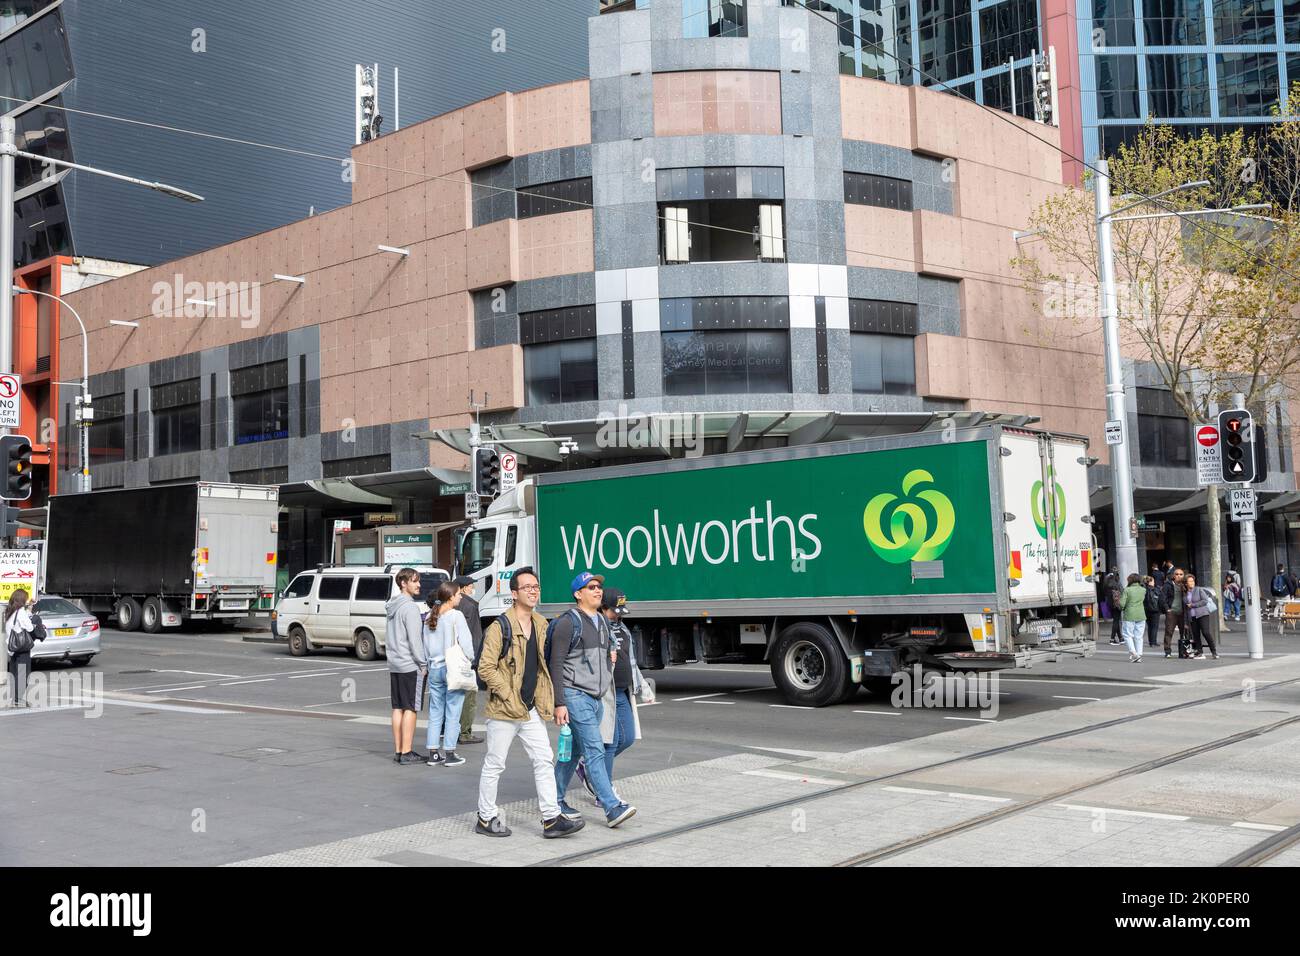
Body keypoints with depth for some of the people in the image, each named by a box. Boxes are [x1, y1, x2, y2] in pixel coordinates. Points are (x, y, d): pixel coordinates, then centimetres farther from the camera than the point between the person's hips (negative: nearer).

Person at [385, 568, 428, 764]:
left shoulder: (391, 607, 14)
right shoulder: (410, 607, -14)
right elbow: (414, 639, -17)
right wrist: (423, 664, -12)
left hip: (394, 665, 9)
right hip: (411, 665, -9)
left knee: (398, 708, 11)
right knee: (410, 709, -5)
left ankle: (398, 750, 14)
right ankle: (406, 753, -5)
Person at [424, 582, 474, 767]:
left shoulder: (430, 617, 6)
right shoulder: (456, 616, -12)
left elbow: (425, 644, 10)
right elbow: (465, 643, -13)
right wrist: (469, 660, 2)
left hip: (435, 668, 6)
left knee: (435, 712, 11)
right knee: (452, 713, 2)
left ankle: (433, 753, 14)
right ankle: (450, 754, 5)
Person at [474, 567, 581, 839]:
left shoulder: (541, 625, 10)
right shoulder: (500, 627, -13)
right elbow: (485, 668, -16)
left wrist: (546, 699, 14)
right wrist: (508, 696, -17)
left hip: (532, 709, 7)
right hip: (504, 710, -7)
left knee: (544, 760, 3)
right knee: (495, 764, 4)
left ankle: (552, 819, 6)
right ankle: (485, 818, 18)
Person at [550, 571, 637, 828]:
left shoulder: (602, 622, 15)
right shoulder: (568, 622, -10)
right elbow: (556, 664, -12)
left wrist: (606, 690, 19)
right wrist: (559, 703, -16)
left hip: (596, 698, 8)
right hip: (575, 696, -8)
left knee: (574, 750, 14)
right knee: (595, 750, -13)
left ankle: (555, 799, 26)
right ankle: (612, 808, -16)